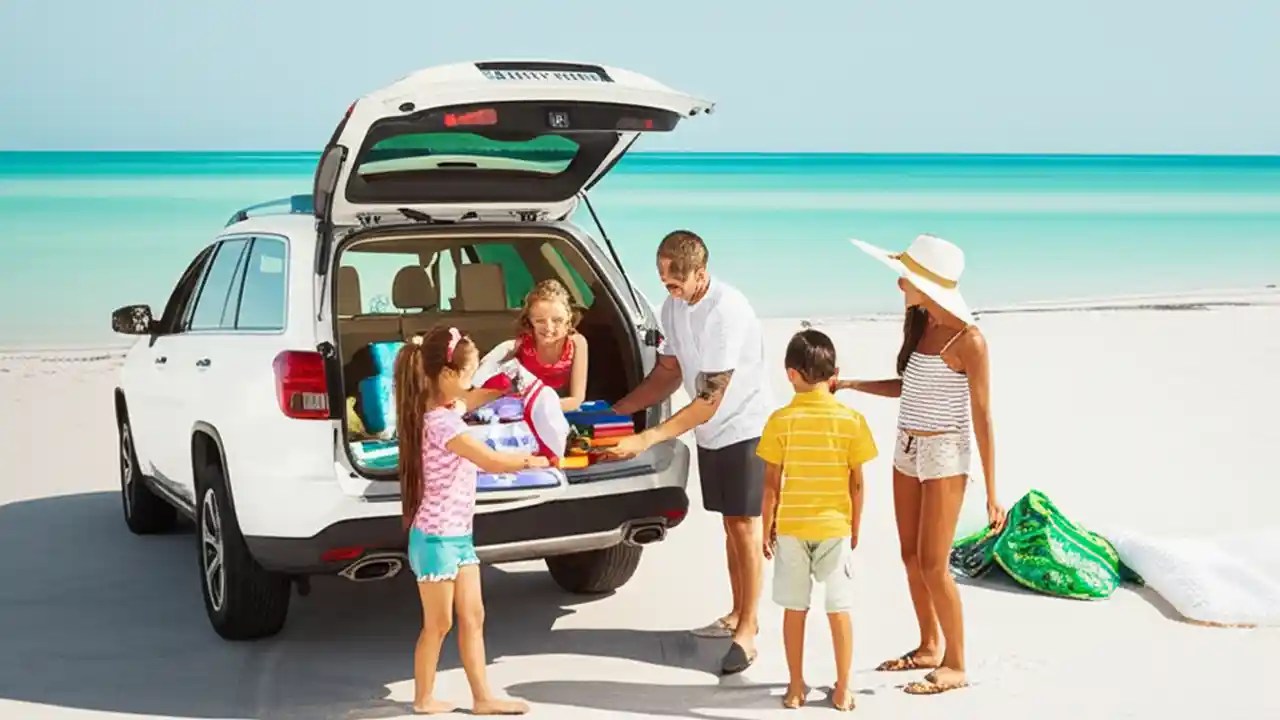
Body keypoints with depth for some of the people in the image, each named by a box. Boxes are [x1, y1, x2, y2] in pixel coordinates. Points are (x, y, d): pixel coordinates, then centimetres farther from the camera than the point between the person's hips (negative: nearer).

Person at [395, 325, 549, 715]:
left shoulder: (448, 411, 6)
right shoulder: (441, 423, -24)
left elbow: (470, 400, 30)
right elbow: (492, 462, -27)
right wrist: (535, 461, -13)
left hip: (458, 535, 9)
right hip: (436, 538, -9)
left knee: (472, 618, 12)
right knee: (438, 624, 4)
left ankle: (482, 697, 17)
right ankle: (424, 698, 18)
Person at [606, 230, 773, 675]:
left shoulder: (727, 311, -29)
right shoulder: (673, 307, -3)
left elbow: (709, 401, -30)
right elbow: (668, 373, 10)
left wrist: (646, 439, -32)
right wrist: (614, 411, 0)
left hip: (744, 428, -7)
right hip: (710, 433, 8)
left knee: (744, 526, -6)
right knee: (731, 524, 15)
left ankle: (746, 633, -1)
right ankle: (738, 614, 25)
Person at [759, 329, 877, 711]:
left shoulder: (781, 420, -8)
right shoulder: (850, 419, -7)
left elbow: (771, 483, -5)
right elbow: (857, 482, -2)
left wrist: (767, 527, 6)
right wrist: (855, 526, 11)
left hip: (791, 527, 0)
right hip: (835, 526, 0)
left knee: (794, 608, 10)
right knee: (839, 608, 8)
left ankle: (796, 687, 17)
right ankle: (842, 690, 13)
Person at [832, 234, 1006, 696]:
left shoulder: (968, 340, -18)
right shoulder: (918, 325, 3)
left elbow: (982, 417, -16)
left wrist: (991, 494, -14)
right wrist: (848, 384, 10)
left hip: (944, 455, -8)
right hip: (907, 450, 8)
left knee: (933, 565, -2)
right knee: (911, 558, 14)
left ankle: (955, 664, 12)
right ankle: (929, 647, 30)